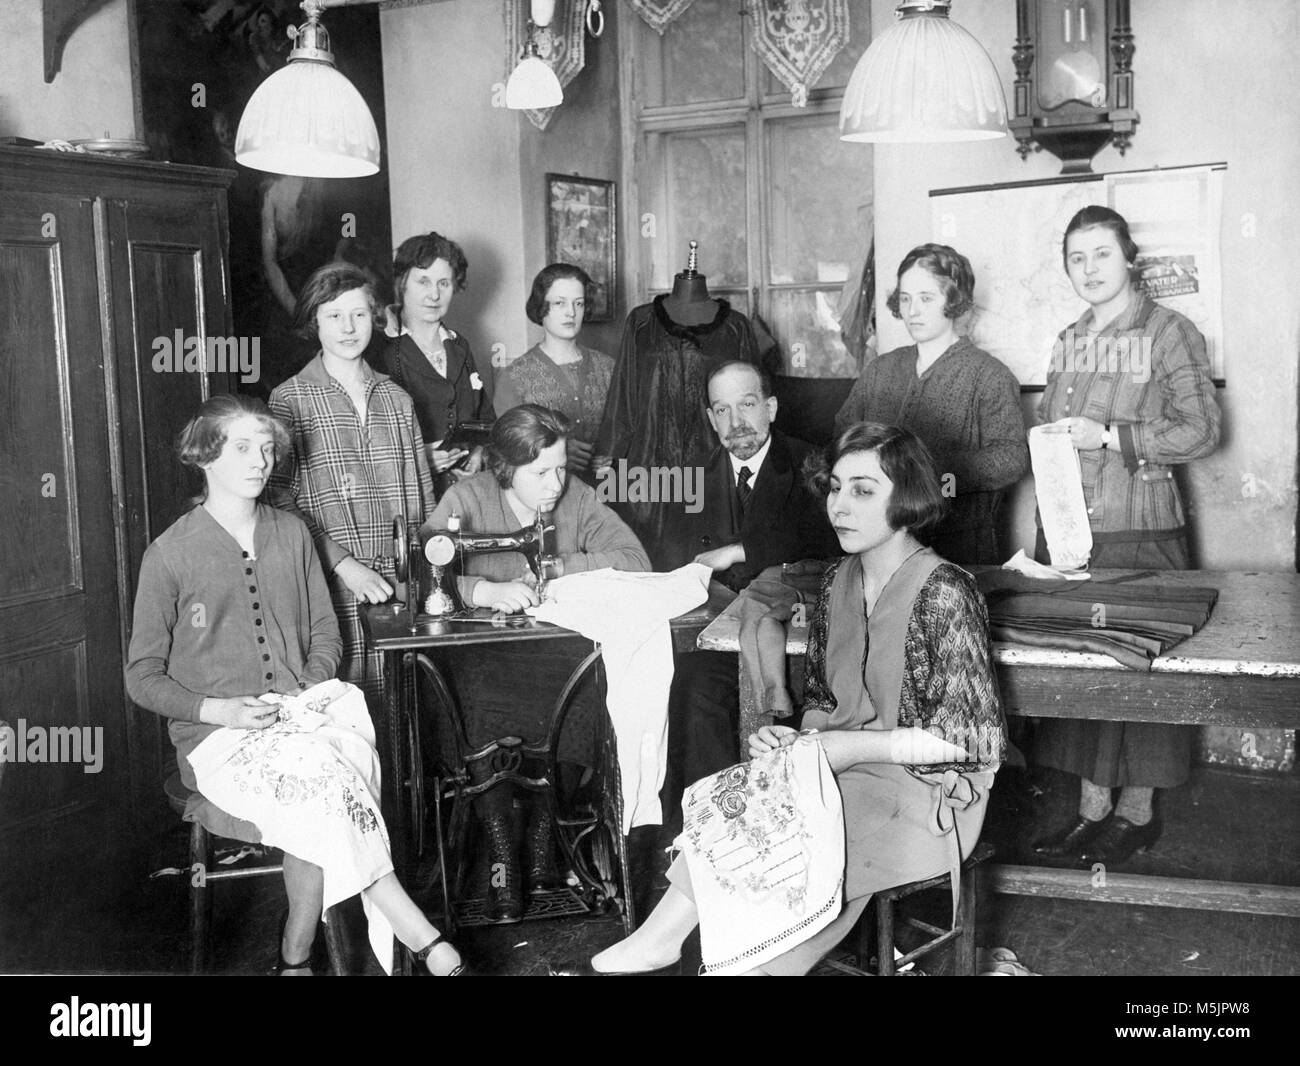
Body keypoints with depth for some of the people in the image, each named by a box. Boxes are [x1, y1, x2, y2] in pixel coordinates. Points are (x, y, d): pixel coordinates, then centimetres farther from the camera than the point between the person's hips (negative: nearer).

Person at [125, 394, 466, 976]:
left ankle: (296, 959, -16)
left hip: (300, 718, 4)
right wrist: (221, 710, -14)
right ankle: (423, 939, -25)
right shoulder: (169, 555, -2)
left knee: (320, 809, -30)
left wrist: (313, 687, -2)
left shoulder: (292, 535, 11)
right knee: (322, 777, -32)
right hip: (216, 734, -3)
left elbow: (325, 631, 19)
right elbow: (143, 676, 1)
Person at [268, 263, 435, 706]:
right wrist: (344, 564, -14)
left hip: (399, 583, 4)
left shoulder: (397, 400, 15)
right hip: (330, 585, -3)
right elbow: (280, 499, -5)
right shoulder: (289, 399, 2)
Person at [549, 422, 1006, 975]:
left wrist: (851, 747, -19)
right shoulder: (839, 581, 6)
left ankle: (651, 946, -11)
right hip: (850, 773, 6)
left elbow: (975, 738, -17)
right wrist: (800, 741, -8)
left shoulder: (944, 593, -16)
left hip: (929, 791, -6)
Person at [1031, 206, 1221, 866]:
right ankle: (1092, 804, 17)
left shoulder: (1169, 333, -4)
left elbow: (1202, 431, -10)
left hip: (1139, 528, -6)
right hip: (1066, 528, 6)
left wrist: (1108, 435, -16)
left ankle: (1139, 812, 13)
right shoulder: (1068, 342, 14)